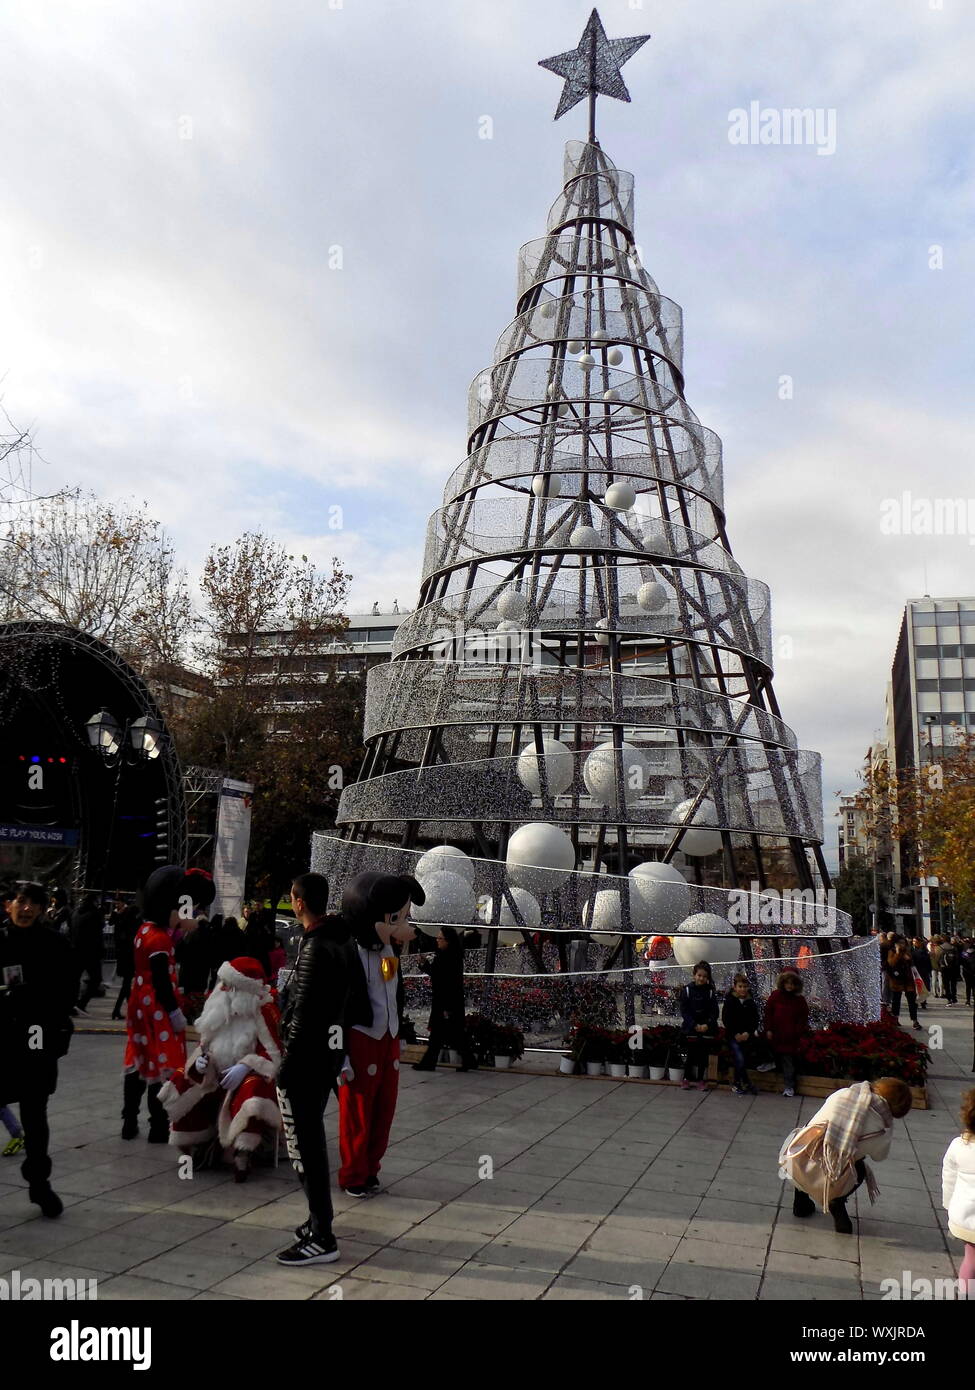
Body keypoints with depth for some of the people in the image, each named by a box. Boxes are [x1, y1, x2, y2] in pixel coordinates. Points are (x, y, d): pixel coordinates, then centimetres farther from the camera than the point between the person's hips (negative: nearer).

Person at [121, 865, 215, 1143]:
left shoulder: (146, 930, 7)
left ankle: (130, 1123, 23)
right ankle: (159, 1128, 5)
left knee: (139, 1063, 15)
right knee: (161, 1067, -1)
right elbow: (161, 982, -23)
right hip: (157, 1009, -9)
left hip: (140, 1004, 10)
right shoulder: (159, 938, -21)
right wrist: (175, 1013, -17)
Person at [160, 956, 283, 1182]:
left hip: (250, 1076, -6)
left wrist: (245, 1066, -26)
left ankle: (241, 1157, -38)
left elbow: (274, 1054, -15)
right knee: (182, 1084, -10)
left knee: (252, 1090, -38)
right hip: (217, 1074, 6)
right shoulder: (219, 1007, 2)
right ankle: (188, 1149, 2)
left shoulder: (264, 1011, -15)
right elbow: (205, 1044, 15)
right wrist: (201, 1060, -7)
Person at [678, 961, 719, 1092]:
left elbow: (714, 1012, -2)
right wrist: (695, 1025, -15)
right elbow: (684, 1010, -6)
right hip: (691, 1028, -1)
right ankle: (686, 1079, 13)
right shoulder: (687, 990, -4)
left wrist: (707, 1024, -16)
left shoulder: (711, 991, 0)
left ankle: (701, 1080, 17)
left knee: (704, 1055, 5)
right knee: (691, 1054, 0)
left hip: (707, 1028, 1)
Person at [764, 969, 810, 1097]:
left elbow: (803, 1018, 7)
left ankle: (789, 1087, 1)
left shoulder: (799, 999, 2)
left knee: (788, 1061, -4)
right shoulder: (775, 995, 3)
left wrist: (799, 1032, -3)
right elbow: (768, 1012, 5)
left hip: (791, 1037, -2)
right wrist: (768, 1029, 0)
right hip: (776, 1035, 2)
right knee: (779, 1059, 6)